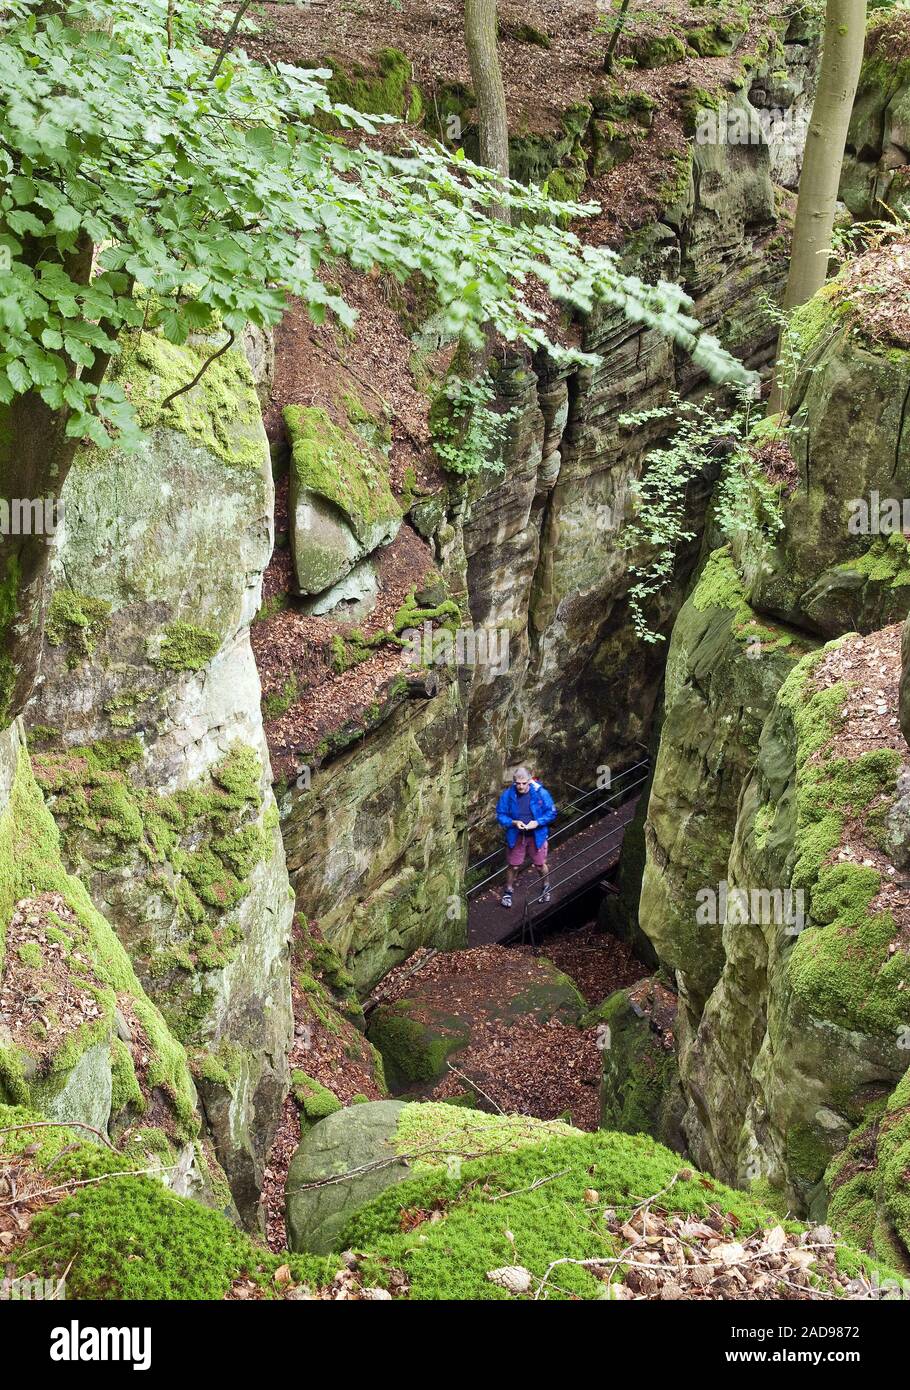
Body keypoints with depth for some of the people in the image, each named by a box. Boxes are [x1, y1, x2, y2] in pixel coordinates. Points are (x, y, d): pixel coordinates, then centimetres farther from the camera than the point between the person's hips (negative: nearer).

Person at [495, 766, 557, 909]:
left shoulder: (541, 793, -15)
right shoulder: (507, 795, -13)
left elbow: (552, 813, -7)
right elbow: (500, 815, -5)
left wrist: (537, 822, -22)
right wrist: (514, 823, -23)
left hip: (536, 836, 0)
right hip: (515, 837, 1)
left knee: (540, 865, 13)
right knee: (512, 865, 10)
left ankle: (546, 888, 40)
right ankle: (508, 892, 33)